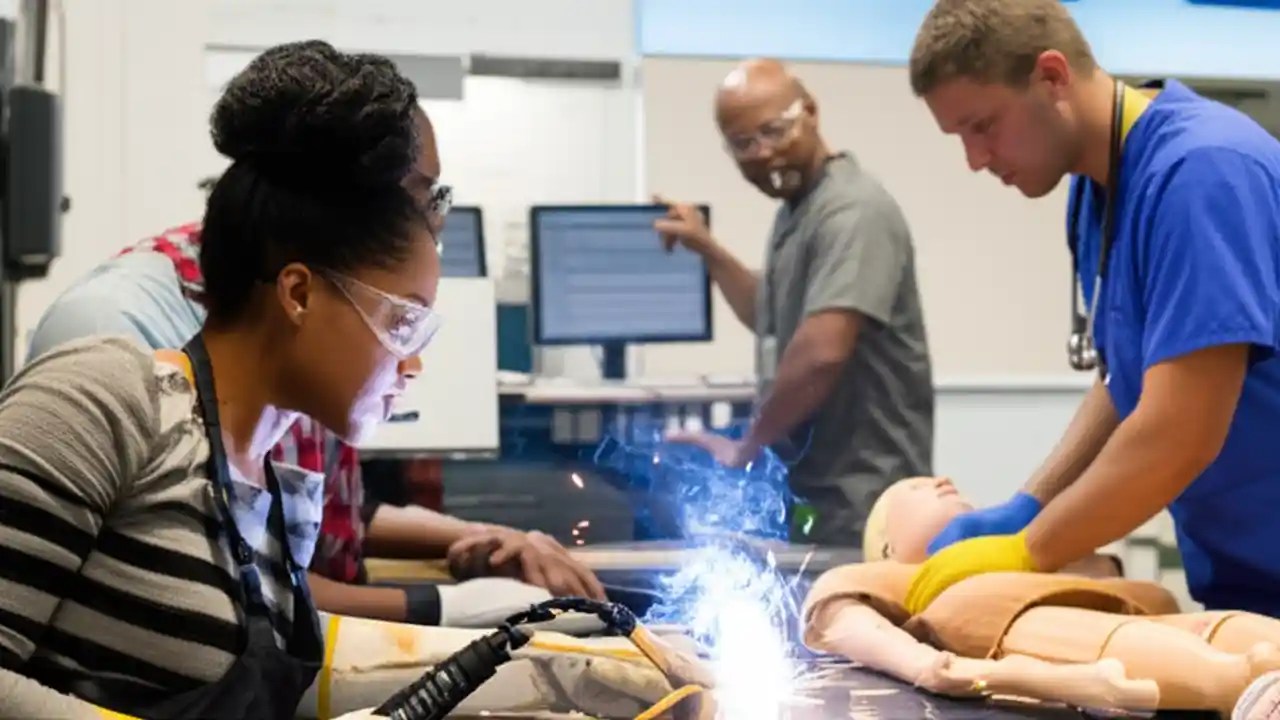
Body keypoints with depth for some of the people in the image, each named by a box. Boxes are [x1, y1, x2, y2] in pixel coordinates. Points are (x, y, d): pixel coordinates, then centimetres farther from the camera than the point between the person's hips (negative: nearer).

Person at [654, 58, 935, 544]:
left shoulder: (851, 212, -17)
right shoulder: (796, 208, 14)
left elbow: (822, 352, -28)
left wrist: (745, 448, -16)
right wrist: (707, 249, 17)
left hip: (859, 497, -9)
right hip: (811, 487, 9)